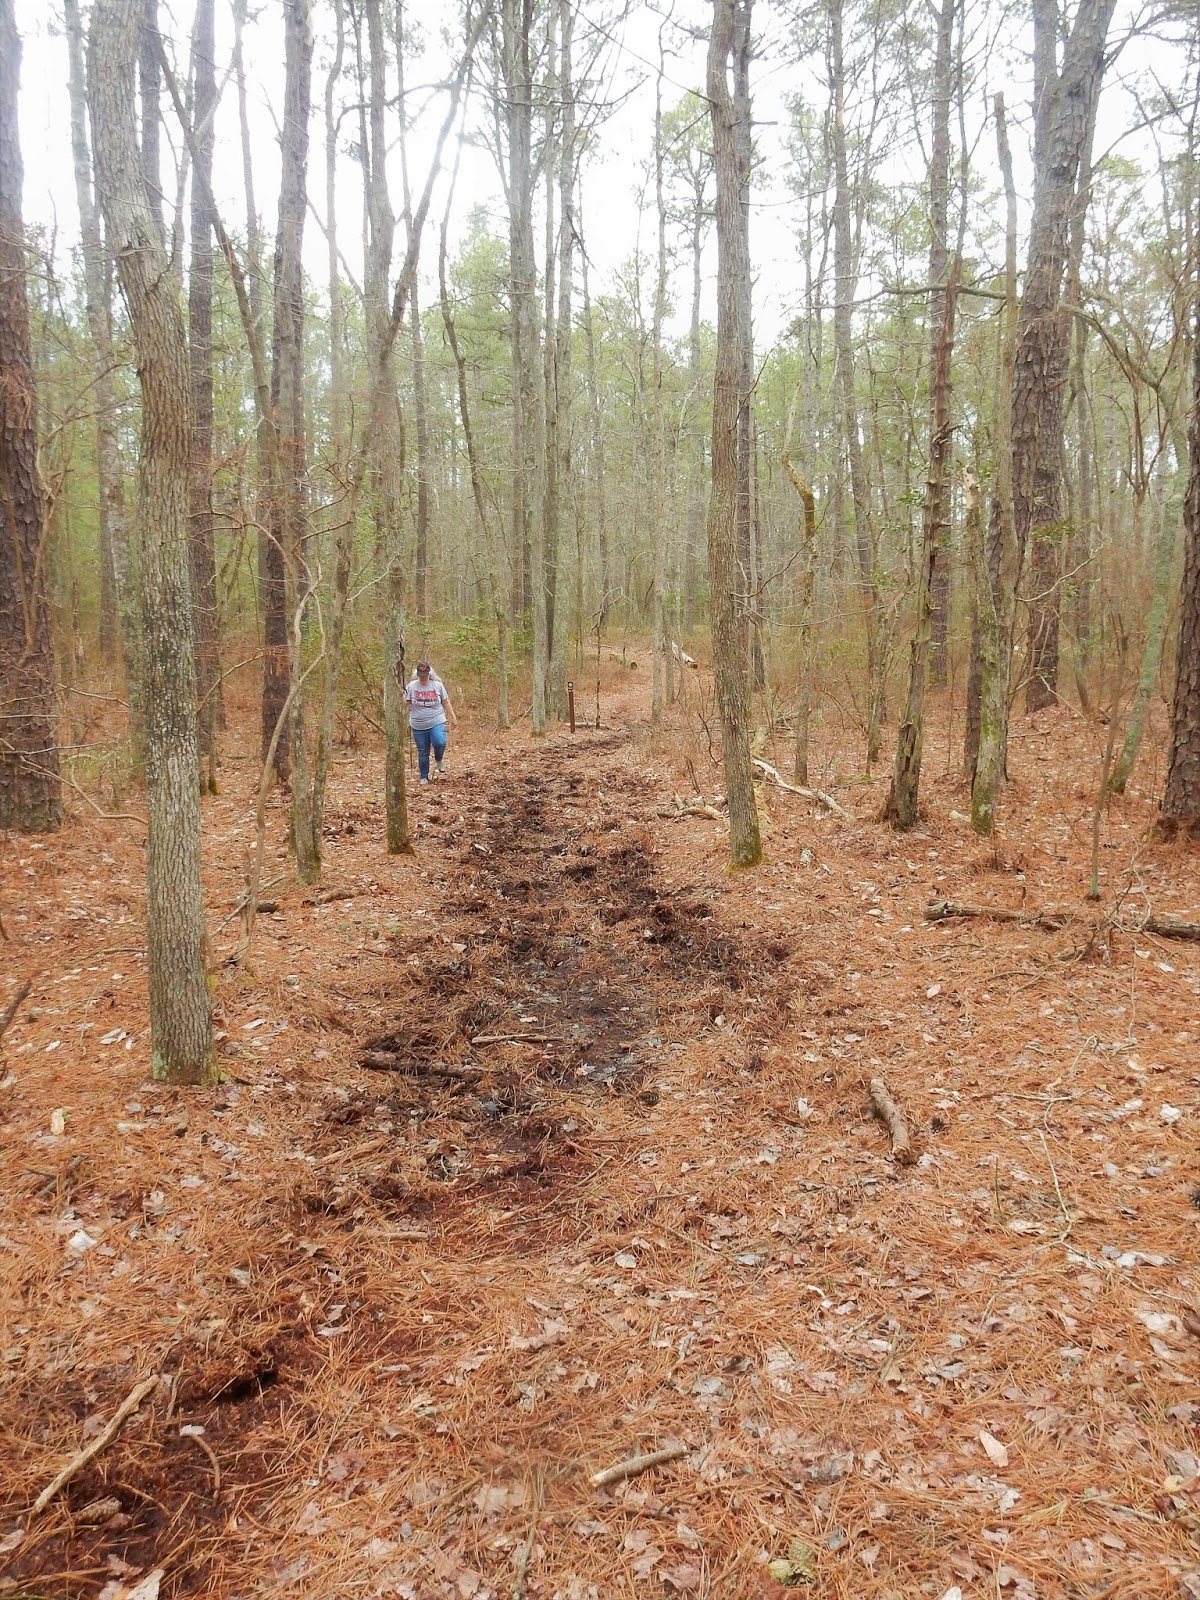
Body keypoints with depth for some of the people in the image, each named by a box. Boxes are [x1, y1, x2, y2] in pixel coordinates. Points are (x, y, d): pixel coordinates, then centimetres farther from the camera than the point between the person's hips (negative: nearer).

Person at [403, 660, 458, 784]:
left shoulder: (437, 685, 2)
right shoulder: (411, 686, 1)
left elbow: (446, 703, 7)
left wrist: (453, 718, 6)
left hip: (437, 723, -1)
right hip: (418, 727, 1)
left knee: (440, 743, -25)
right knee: (422, 753, 5)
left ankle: (439, 760, 6)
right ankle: (424, 777, 19)